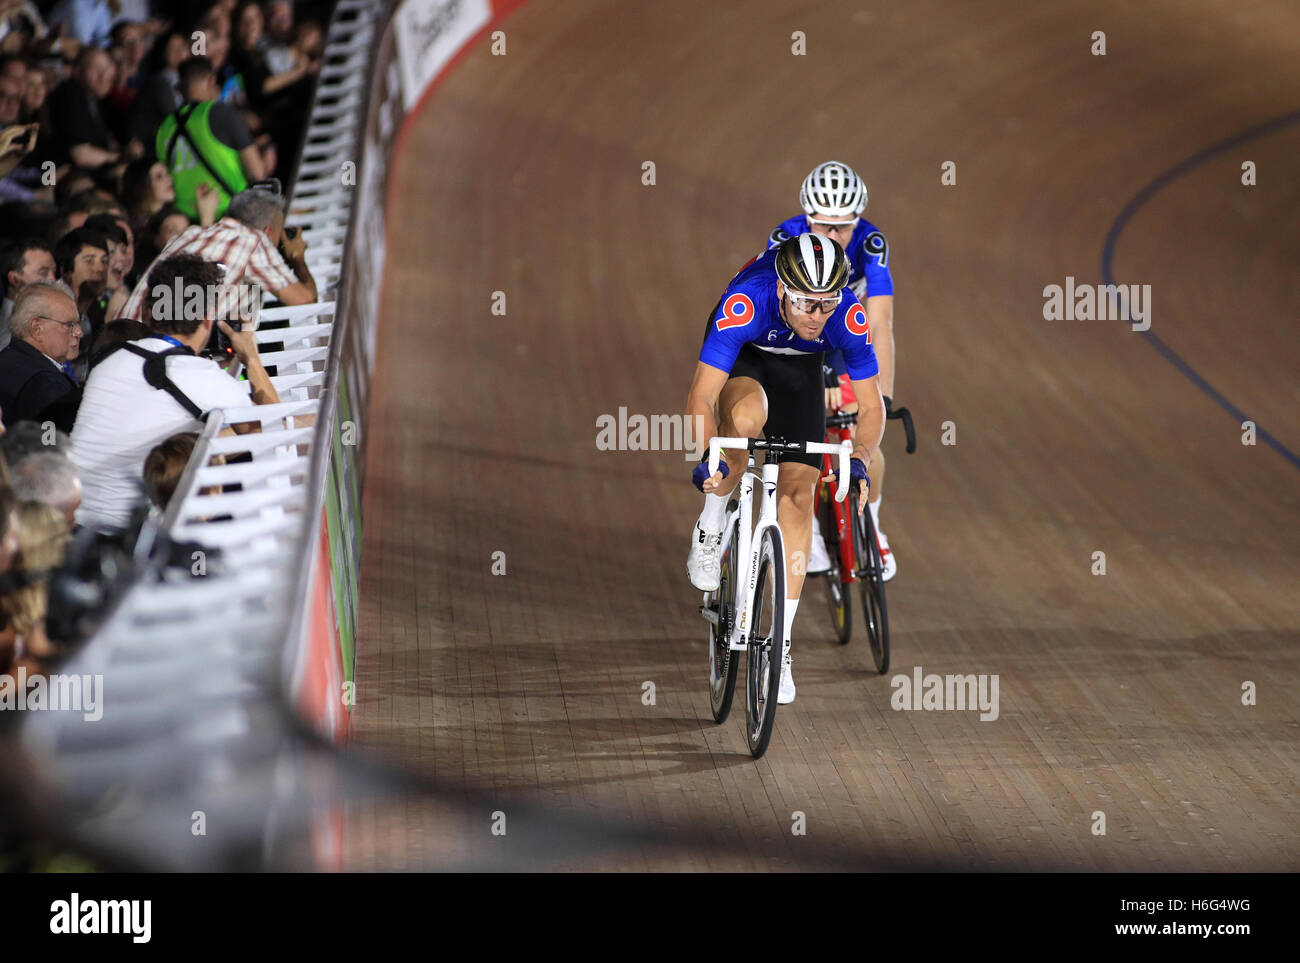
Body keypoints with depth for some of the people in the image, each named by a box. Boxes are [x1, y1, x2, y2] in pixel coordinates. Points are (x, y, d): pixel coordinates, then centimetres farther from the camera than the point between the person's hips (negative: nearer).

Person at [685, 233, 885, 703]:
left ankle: (780, 644, -1)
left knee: (798, 493, -8)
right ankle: (711, 528, -14)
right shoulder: (747, 302, -40)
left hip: (800, 368, 2)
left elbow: (871, 405, -23)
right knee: (746, 414, -38)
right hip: (742, 357, -2)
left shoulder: (849, 317, -33)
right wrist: (707, 457, -56)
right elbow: (702, 396, -40)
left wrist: (859, 460, -42)